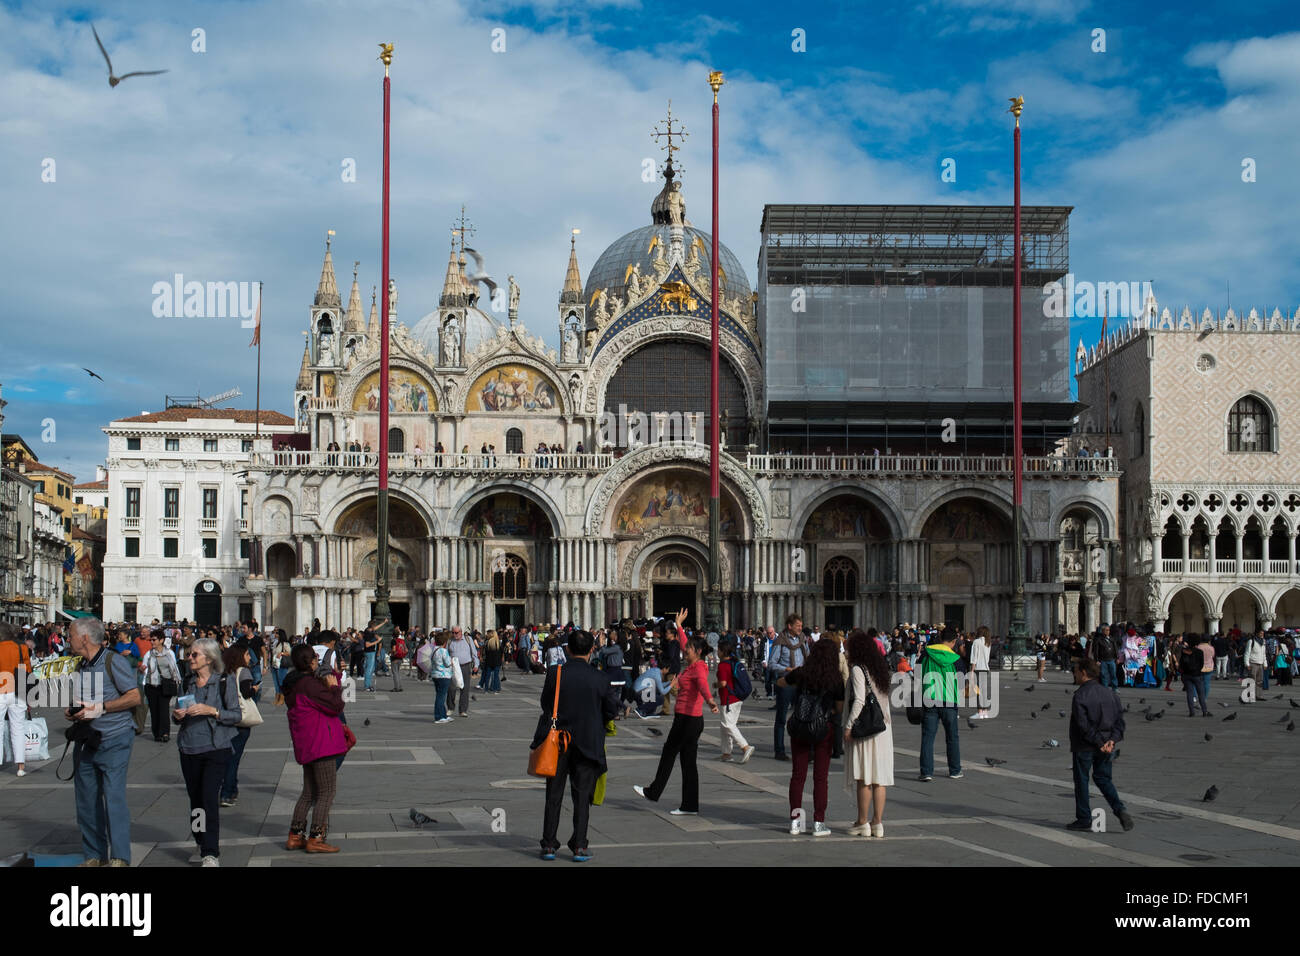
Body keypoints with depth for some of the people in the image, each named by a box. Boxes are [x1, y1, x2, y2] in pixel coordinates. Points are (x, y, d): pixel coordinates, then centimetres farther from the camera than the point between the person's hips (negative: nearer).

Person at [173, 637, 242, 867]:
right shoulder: (188, 683, 12)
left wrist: (211, 711, -19)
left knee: (209, 798, -13)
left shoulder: (225, 682, -3)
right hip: (189, 748, 5)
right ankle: (202, 846, 24)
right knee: (195, 799, 9)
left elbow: (236, 715, -6)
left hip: (216, 748, -5)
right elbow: (177, 714, 20)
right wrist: (177, 715, -3)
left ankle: (211, 854, -12)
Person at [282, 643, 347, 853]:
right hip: (321, 744, -10)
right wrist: (334, 687, -2)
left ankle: (295, 836, 19)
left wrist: (333, 677, 11)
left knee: (309, 792, 17)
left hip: (306, 746, 10)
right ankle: (315, 839, -5)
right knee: (327, 792, -4)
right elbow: (336, 706, -18)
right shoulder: (309, 684, -18)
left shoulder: (294, 684, 13)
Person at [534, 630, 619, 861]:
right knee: (582, 796, 7)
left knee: (554, 795, 9)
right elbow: (612, 710, 0)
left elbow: (545, 705, 4)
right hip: (587, 743, 0)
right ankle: (579, 847, 6)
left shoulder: (555, 675, -8)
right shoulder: (599, 679, -8)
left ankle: (549, 845, 11)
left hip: (557, 740, 0)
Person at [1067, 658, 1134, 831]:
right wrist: (1113, 740, -6)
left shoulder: (1080, 695, -15)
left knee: (1081, 780, 8)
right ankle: (1120, 810, -2)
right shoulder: (1109, 693, 6)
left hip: (1084, 747, -6)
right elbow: (1120, 718, 2)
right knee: (1103, 779, 16)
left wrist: (1100, 743, -15)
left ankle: (1084, 818, 13)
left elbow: (1083, 725, -20)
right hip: (1105, 748, 6)